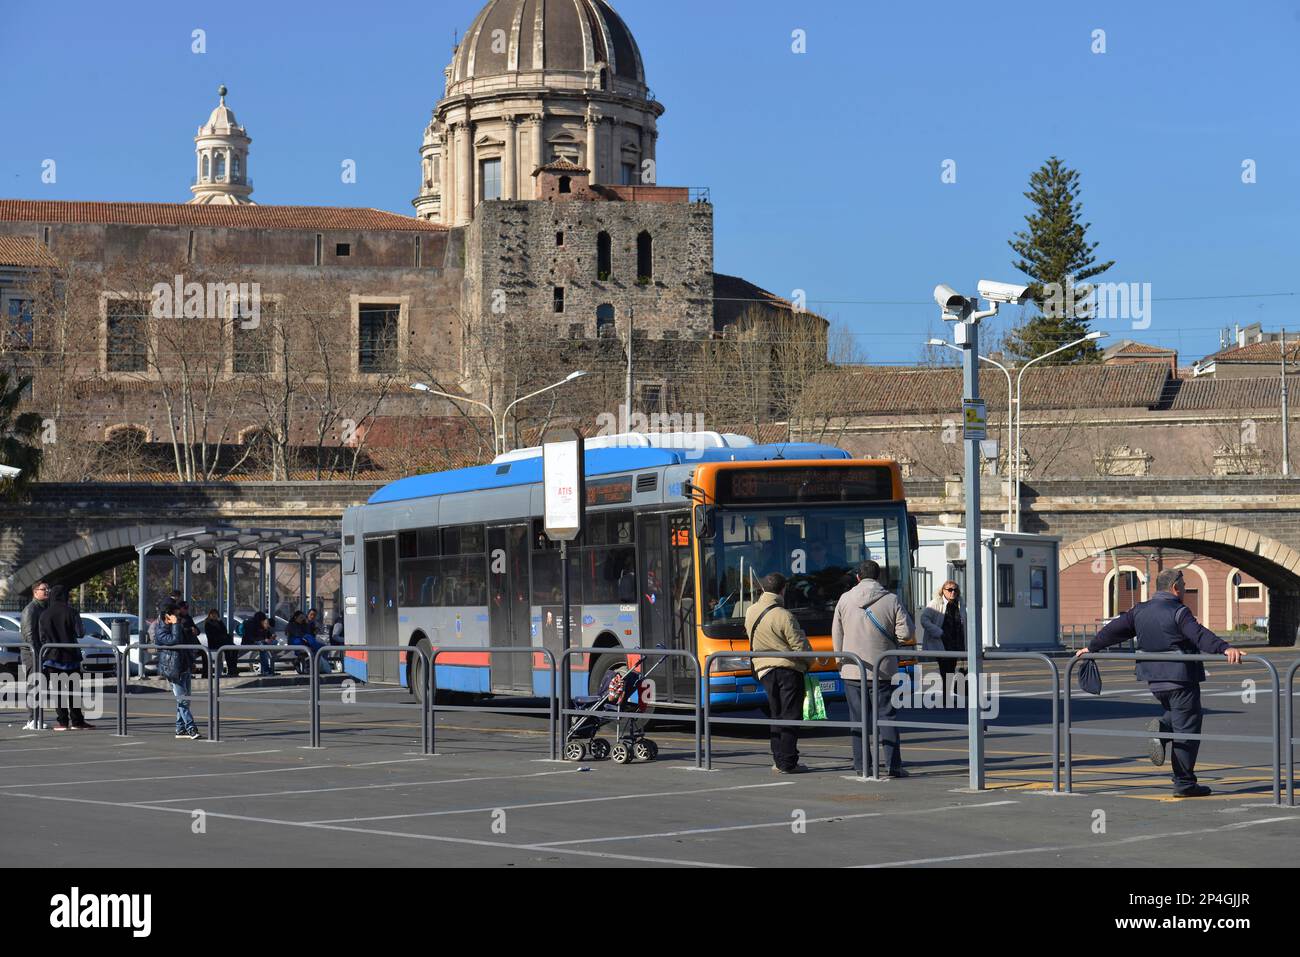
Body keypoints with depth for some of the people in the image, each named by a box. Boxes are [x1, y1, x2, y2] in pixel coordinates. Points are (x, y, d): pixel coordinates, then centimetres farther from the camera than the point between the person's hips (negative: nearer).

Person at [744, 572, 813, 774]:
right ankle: (787, 763, -4)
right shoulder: (783, 617, -18)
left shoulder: (751, 612, 2)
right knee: (791, 716, -2)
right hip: (789, 669, -6)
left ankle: (778, 759, 12)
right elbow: (800, 646, -14)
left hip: (764, 670, 6)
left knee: (777, 716, 14)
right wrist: (809, 662, 4)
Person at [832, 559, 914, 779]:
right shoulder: (891, 600, -5)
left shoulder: (845, 600, 2)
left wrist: (841, 662, 17)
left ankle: (862, 765, 7)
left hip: (852, 670, 2)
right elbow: (905, 633, -8)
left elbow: (837, 636, 6)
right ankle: (891, 765, -1)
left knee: (858, 718, 7)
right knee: (886, 716, 3)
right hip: (883, 670, -1)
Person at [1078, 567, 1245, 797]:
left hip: (1154, 679, 7)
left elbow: (1113, 629, 16)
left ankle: (1161, 728, -5)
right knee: (1187, 729, 0)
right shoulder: (1178, 612, -12)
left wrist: (1092, 648, 30)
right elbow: (1200, 635, -28)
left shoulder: (1140, 611, 8)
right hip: (1180, 678, -7)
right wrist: (1224, 648, -40)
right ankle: (1184, 784, 1)